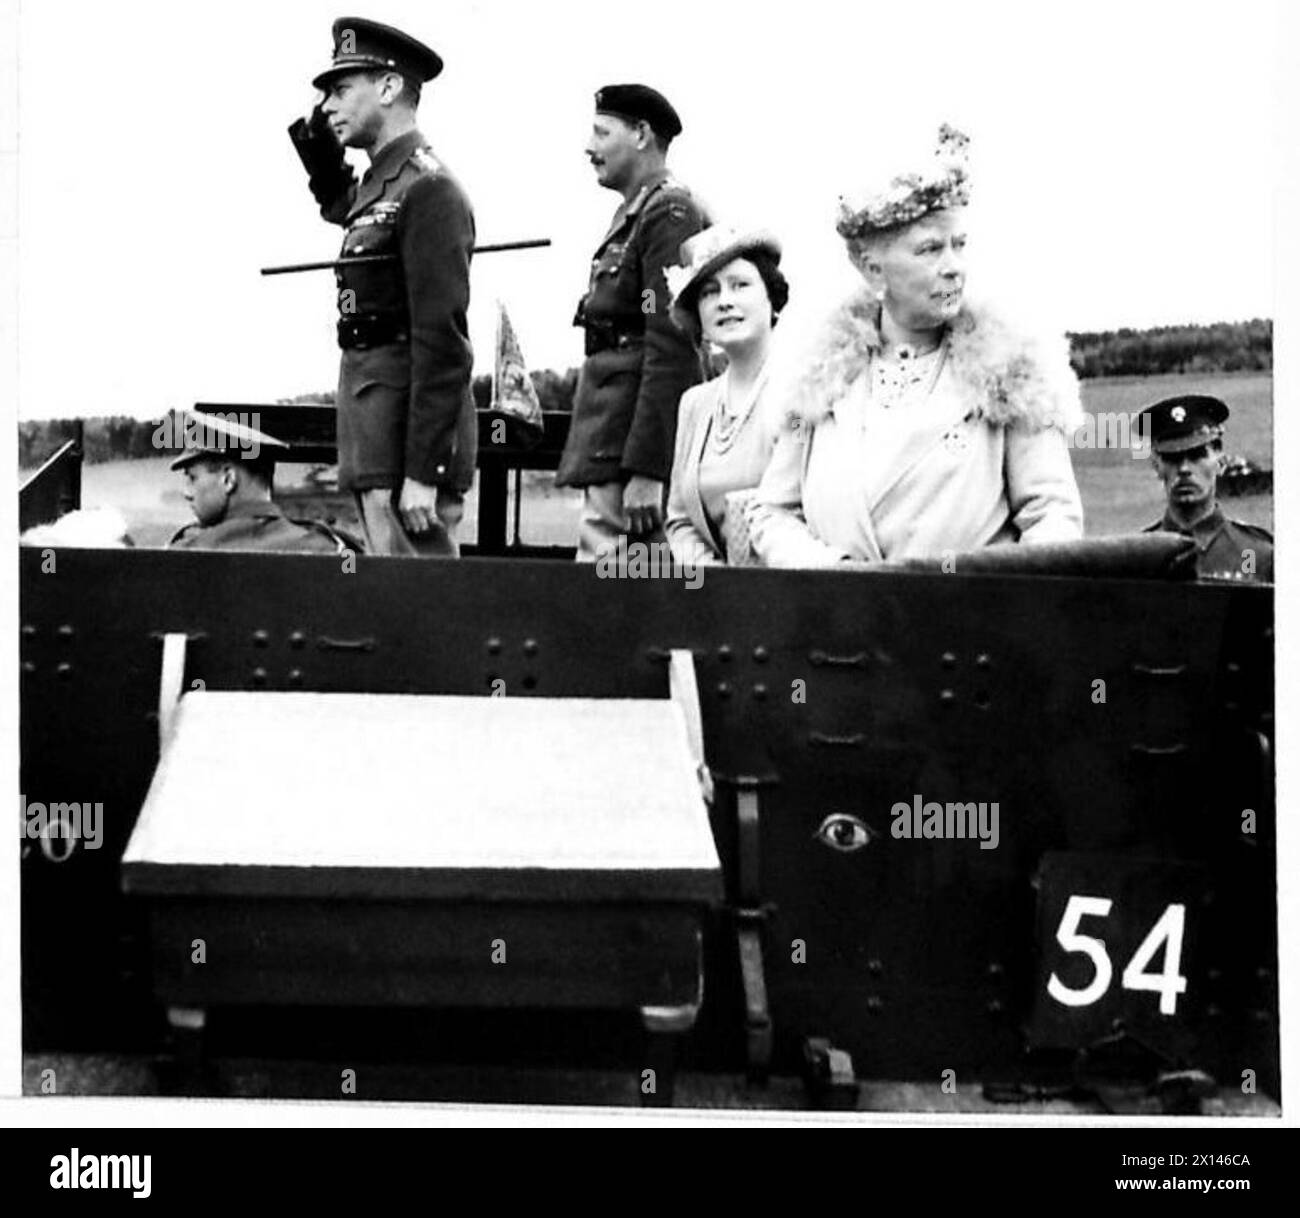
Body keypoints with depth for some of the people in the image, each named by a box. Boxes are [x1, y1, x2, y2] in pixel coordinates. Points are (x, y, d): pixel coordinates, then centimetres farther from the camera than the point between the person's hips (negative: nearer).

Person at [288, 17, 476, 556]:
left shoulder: (428, 189, -13)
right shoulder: (376, 187, 15)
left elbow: (443, 344, -19)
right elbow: (337, 205, 41)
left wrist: (423, 473, -23)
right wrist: (318, 146, 20)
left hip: (412, 440, -10)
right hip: (375, 439, 10)